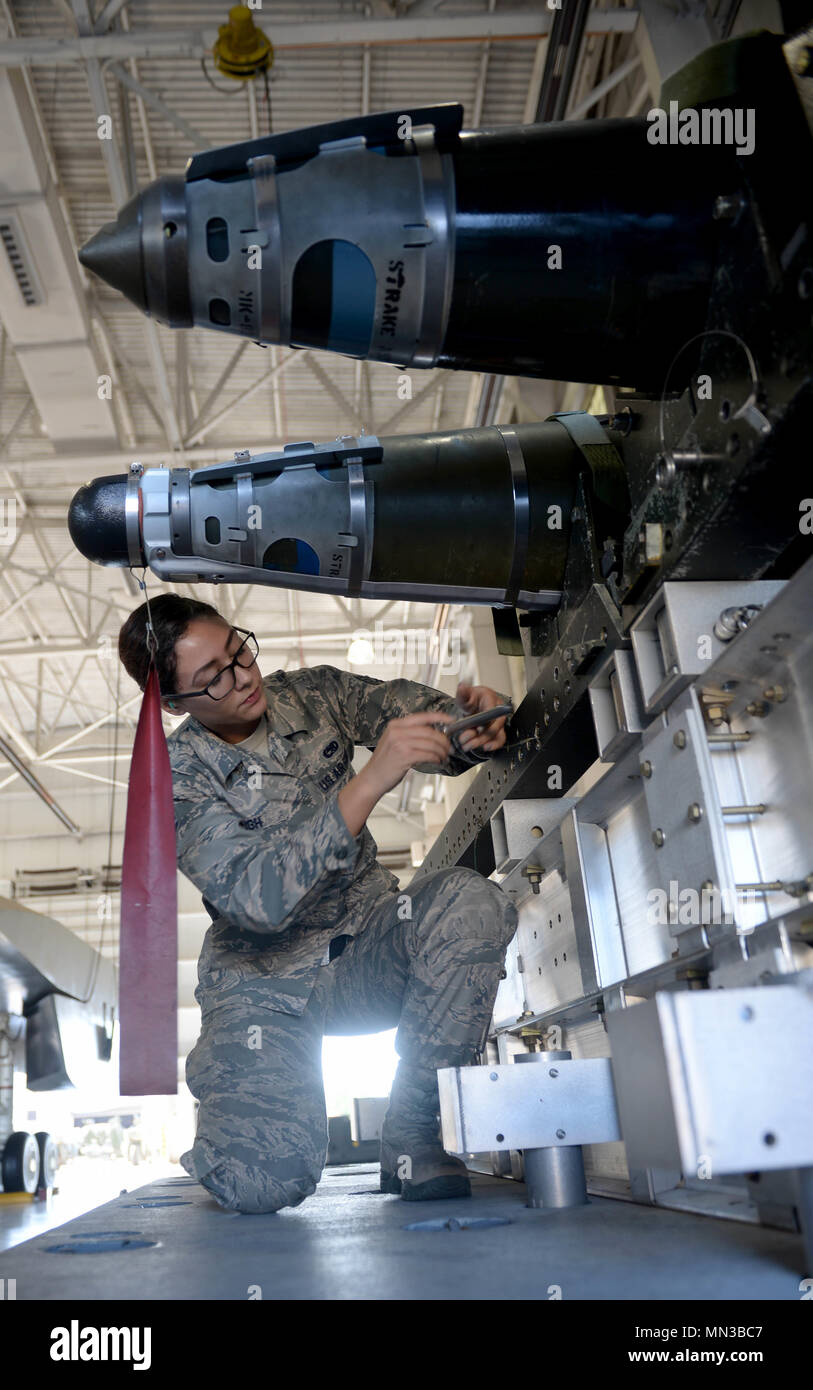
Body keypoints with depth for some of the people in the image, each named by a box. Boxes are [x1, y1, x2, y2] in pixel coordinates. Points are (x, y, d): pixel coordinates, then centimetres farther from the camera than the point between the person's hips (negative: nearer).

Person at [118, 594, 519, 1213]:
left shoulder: (313, 693, 0)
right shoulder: (175, 778, -14)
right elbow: (257, 898, -29)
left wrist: (469, 719, -34)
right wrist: (369, 782, -39)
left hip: (366, 950, 3)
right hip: (263, 984, -3)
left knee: (470, 900, -28)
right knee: (262, 1183, -24)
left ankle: (412, 1137, -13)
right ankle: (242, 1113, 16)